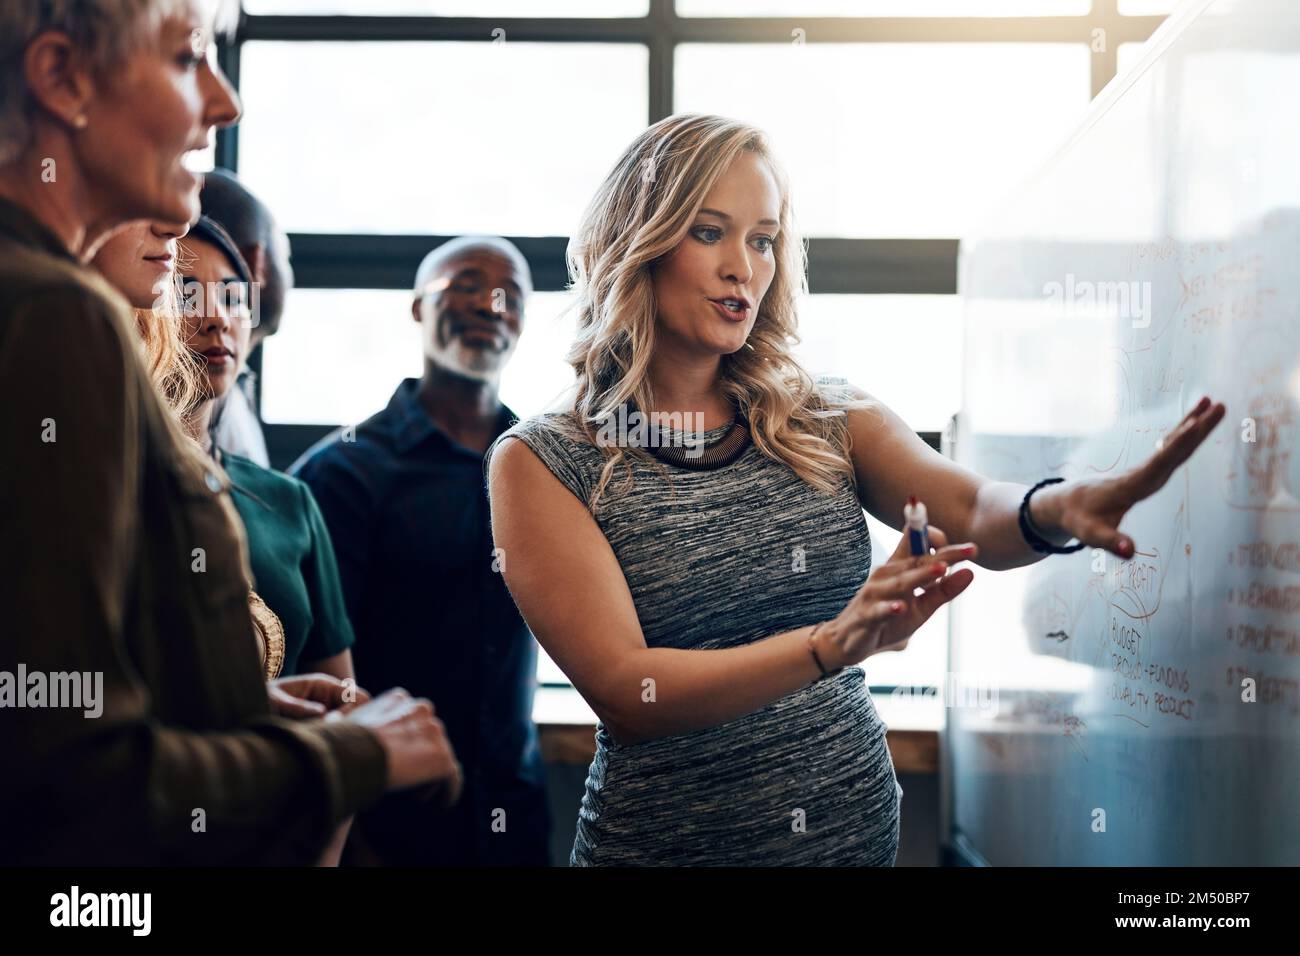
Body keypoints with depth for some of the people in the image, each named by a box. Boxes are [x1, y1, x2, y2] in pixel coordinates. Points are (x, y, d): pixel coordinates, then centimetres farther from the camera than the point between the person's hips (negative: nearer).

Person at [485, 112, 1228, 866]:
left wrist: (1058, 507, -39)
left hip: (858, 827, 3)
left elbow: (975, 513, -16)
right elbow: (623, 692, -21)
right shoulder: (543, 463, -10)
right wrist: (832, 643, -35)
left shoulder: (831, 421, 0)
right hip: (664, 839, -3)